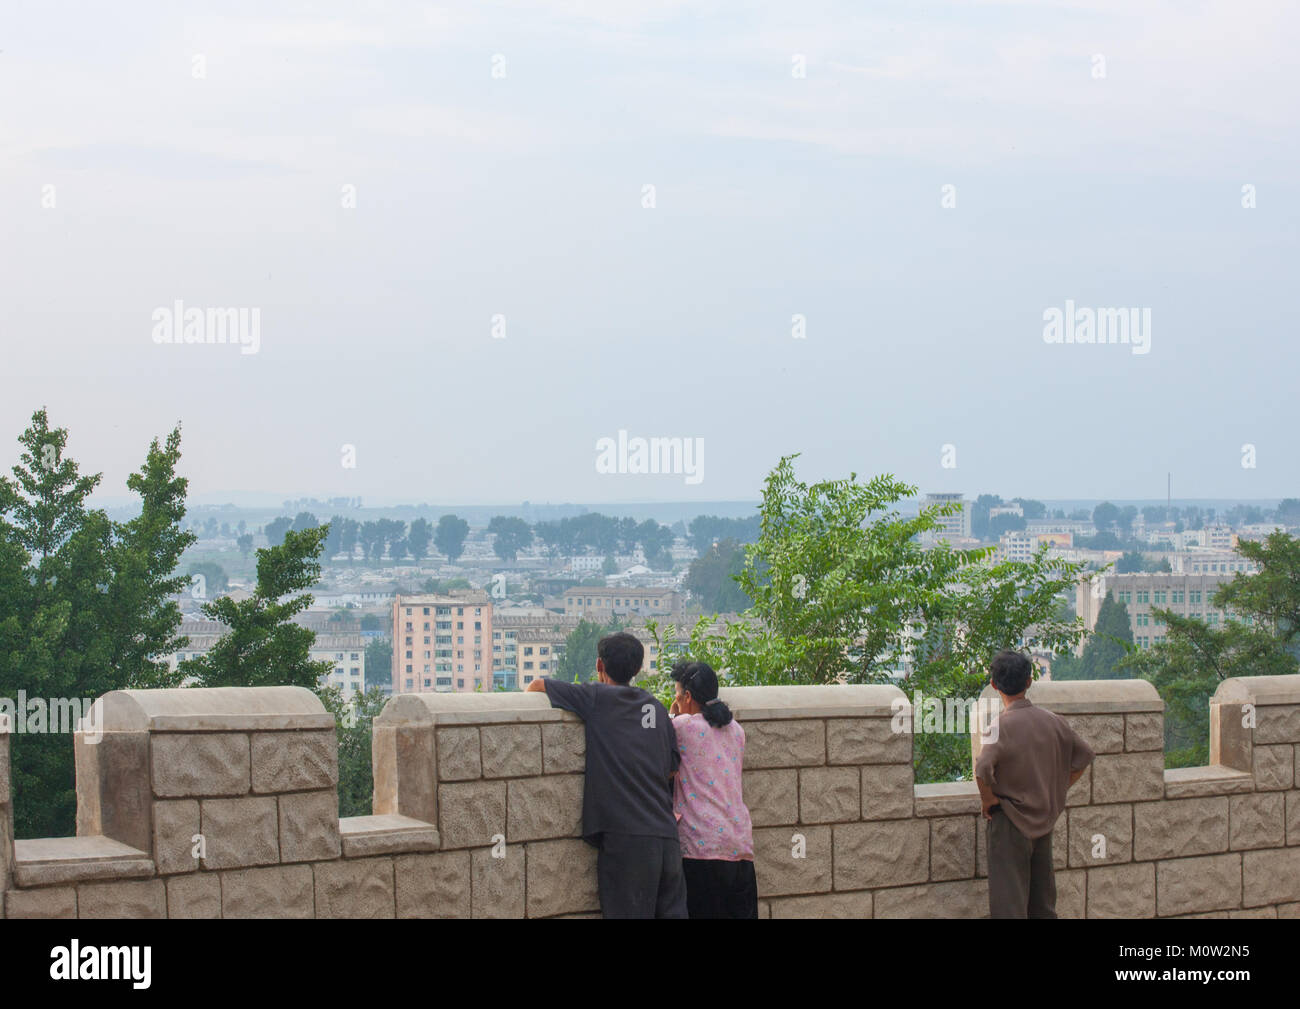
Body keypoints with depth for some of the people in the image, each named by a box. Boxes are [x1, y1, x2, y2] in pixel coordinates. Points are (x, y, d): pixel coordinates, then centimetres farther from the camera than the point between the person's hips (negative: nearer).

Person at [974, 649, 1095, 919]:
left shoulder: (1001, 726, -17)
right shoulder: (1052, 720, 0)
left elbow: (983, 769, -31)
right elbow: (1084, 755, 11)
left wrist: (988, 800, -14)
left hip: (1010, 822, -6)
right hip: (1044, 819, 6)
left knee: (1009, 903, -2)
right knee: (1043, 901, 16)